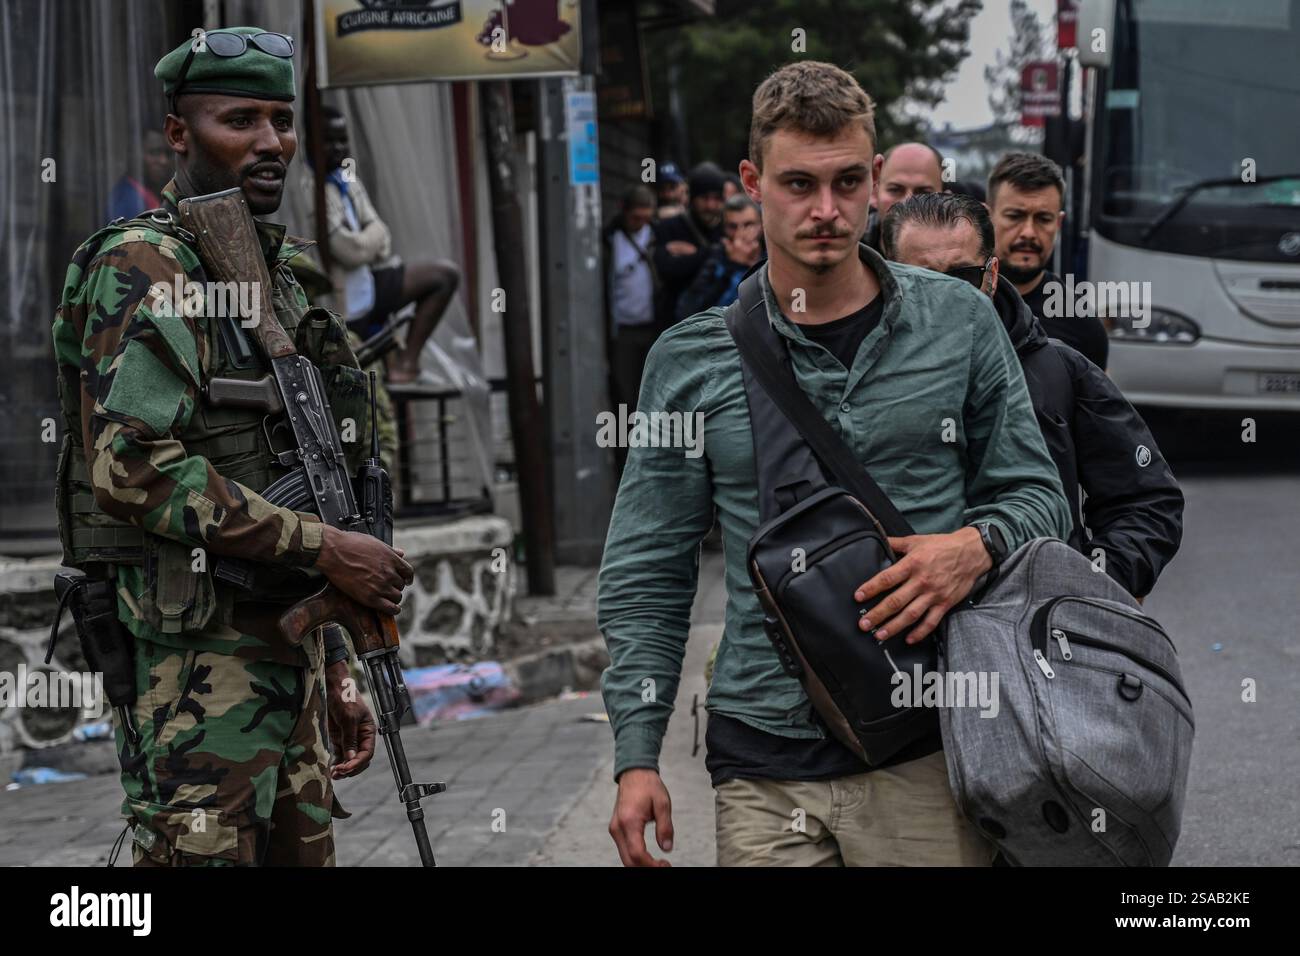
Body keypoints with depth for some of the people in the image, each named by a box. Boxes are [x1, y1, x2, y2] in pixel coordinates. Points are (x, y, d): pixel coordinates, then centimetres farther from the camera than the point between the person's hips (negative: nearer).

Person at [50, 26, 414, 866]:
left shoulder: (276, 280, 19)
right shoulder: (143, 269, -9)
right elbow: (134, 471, -21)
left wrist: (335, 678, 20)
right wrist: (327, 548, -18)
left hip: (283, 654, 9)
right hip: (196, 663, -9)